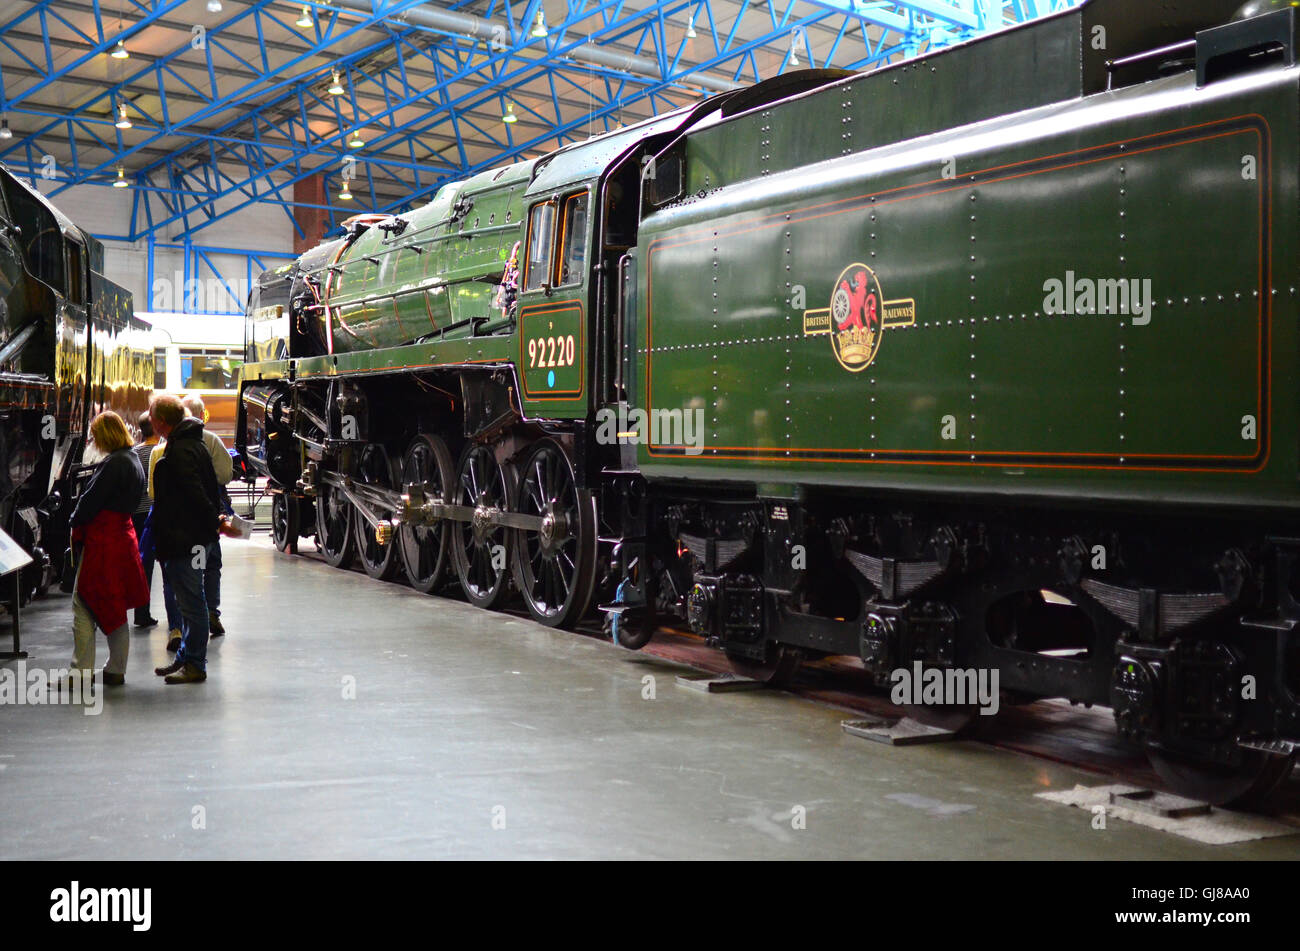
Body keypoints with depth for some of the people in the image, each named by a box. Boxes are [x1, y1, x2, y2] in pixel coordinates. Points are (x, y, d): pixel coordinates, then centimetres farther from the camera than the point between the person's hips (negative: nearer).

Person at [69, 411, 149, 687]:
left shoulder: (114, 463, -17)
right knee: (115, 609, 14)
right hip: (122, 535, 10)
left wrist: (75, 522, 1)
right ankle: (116, 671, 20)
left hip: (102, 540, -10)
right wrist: (81, 522, 14)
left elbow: (92, 499, -17)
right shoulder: (133, 461, 12)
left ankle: (82, 672, -3)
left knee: (83, 607, -4)